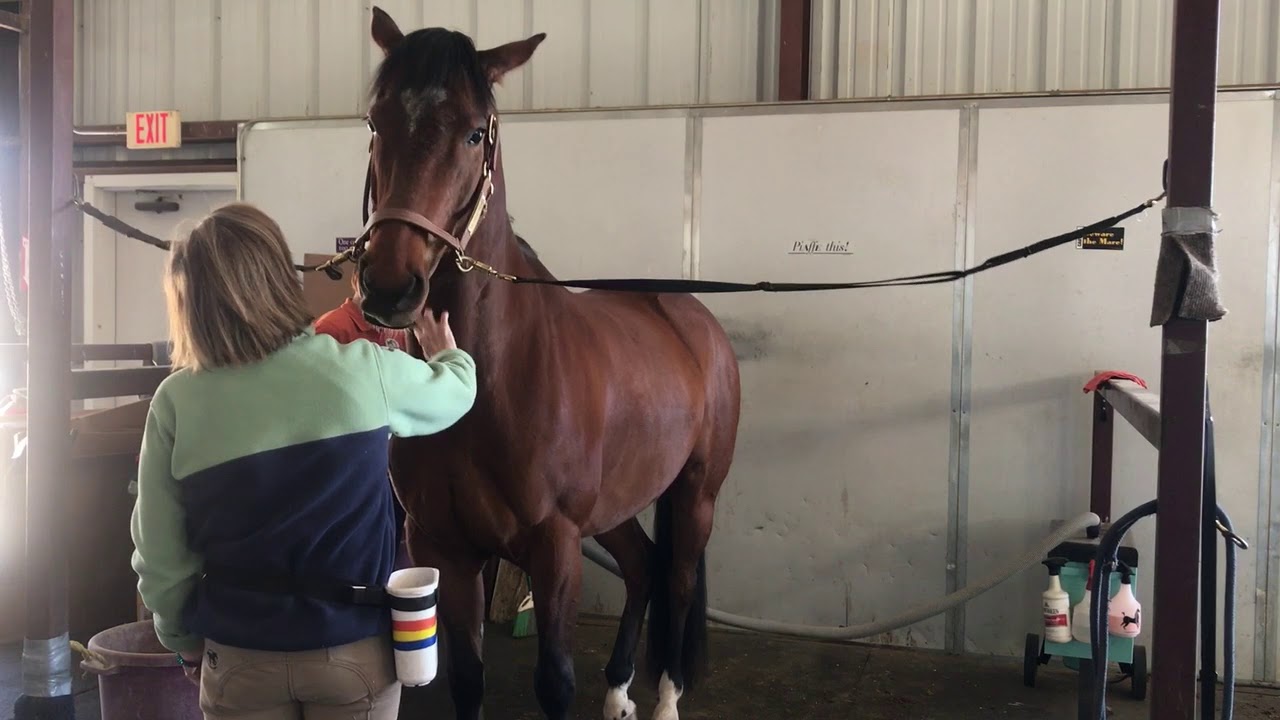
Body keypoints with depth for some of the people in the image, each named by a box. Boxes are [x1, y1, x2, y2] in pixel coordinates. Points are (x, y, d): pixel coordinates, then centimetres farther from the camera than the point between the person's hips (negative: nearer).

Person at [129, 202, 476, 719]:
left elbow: (159, 554, -4)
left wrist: (184, 639, 13)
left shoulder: (177, 402, -11)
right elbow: (455, 392, 9)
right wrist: (448, 355, 32)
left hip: (239, 656, 0)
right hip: (356, 648, 0)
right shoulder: (363, 370, -12)